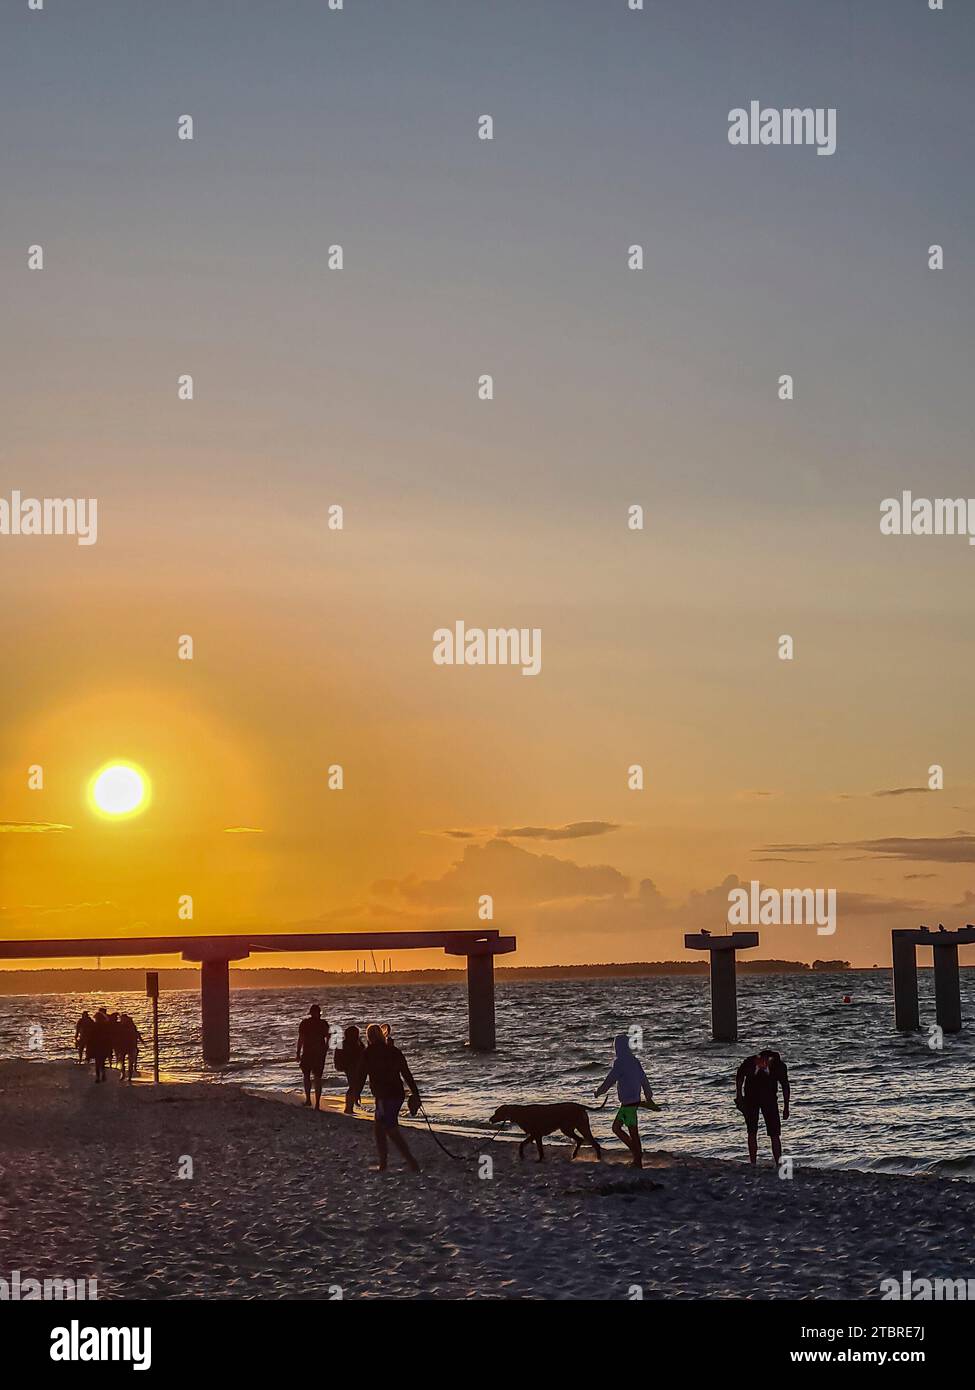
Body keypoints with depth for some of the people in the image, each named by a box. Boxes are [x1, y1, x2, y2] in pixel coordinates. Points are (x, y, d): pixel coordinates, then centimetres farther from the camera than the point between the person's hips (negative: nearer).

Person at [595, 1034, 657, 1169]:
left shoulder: (620, 1062, -16)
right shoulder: (634, 1060, 10)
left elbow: (609, 1081, -13)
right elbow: (643, 1079, 16)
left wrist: (598, 1092, 3)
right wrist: (649, 1097, 25)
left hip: (628, 1101, -9)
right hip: (635, 1099, 9)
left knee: (633, 1133, -3)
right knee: (616, 1127, 15)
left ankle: (638, 1163, 1)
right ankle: (637, 1152, 15)